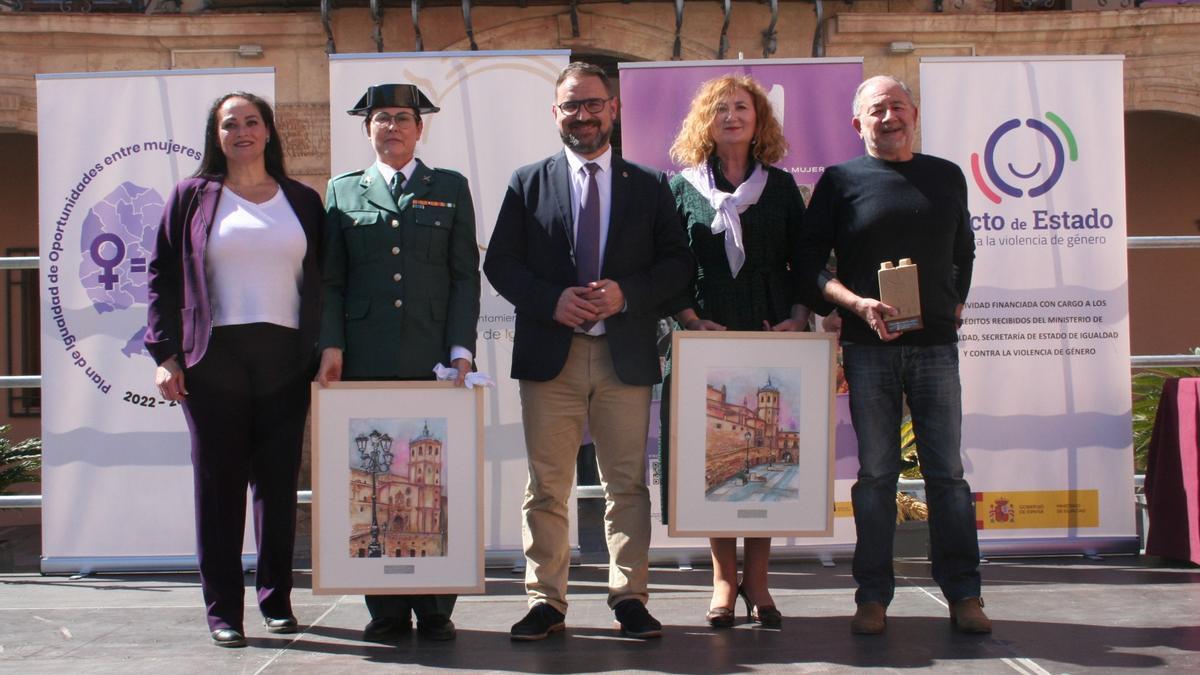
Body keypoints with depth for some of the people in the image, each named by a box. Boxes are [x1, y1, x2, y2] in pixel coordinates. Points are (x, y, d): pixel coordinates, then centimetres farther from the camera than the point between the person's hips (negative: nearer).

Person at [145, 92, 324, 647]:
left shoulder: (302, 201, 12)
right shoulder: (192, 197, 8)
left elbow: (321, 282, 12)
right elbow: (163, 276, 5)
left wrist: (322, 354, 3)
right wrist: (165, 355, -4)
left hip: (284, 358, 1)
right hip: (213, 358, -1)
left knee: (279, 482, 4)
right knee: (218, 482, 1)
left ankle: (277, 599, 17)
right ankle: (223, 607, 9)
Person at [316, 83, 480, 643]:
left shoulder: (450, 189, 12)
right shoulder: (343, 192, 14)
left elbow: (466, 276, 6)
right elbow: (330, 280, 9)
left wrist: (461, 349, -4)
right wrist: (331, 346, -4)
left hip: (432, 360, -1)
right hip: (365, 363, 1)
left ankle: (435, 608, 9)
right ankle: (386, 610, 10)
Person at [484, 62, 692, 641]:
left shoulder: (649, 186, 9)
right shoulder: (527, 183, 8)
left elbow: (676, 262, 5)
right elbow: (498, 263, 4)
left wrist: (627, 293, -12)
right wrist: (551, 301, -12)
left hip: (627, 354, 0)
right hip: (550, 354, 0)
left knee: (628, 484, 4)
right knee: (546, 487, 4)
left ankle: (629, 599, 12)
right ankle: (545, 600, 12)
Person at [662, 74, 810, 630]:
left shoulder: (781, 186, 11)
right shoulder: (682, 187, 8)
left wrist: (797, 318, -5)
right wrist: (691, 319, -9)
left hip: (772, 336, 1)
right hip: (706, 339, -1)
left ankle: (756, 580, 9)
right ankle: (724, 578, 8)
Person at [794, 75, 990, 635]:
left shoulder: (948, 177, 13)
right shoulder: (841, 181, 5)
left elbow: (964, 251, 24)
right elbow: (807, 259, 0)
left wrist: (956, 307, 12)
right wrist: (858, 303, -12)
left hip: (936, 343, 2)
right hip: (869, 346, -2)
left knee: (947, 470, 2)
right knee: (875, 472, 1)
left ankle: (963, 594, 8)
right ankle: (873, 596, 8)